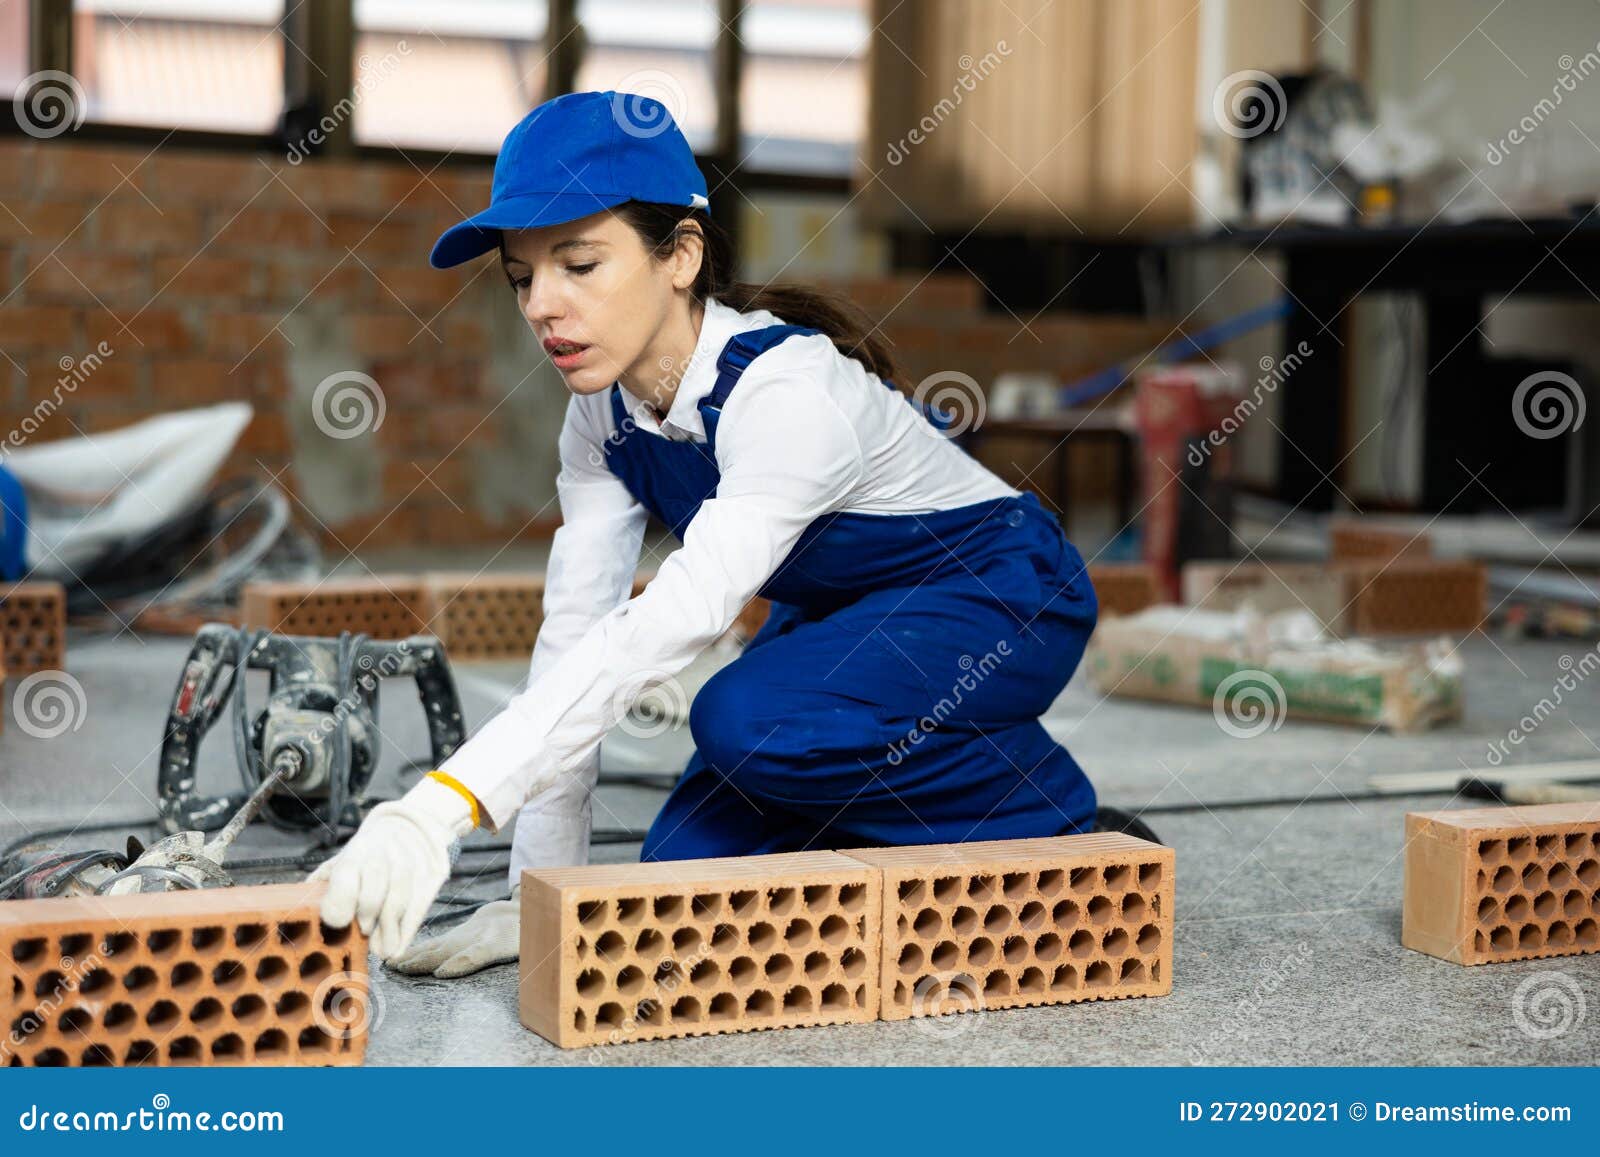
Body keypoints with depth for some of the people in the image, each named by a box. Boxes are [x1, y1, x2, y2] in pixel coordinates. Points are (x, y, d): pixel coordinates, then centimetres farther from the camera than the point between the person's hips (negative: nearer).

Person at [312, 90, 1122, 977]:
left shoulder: (787, 393, -34)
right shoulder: (604, 413, -10)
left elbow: (671, 625, -45)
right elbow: (575, 629, -12)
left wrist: (446, 804, -54)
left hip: (1000, 597, -6)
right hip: (839, 611, 7)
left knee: (752, 718, -34)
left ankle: (1037, 813, -9)